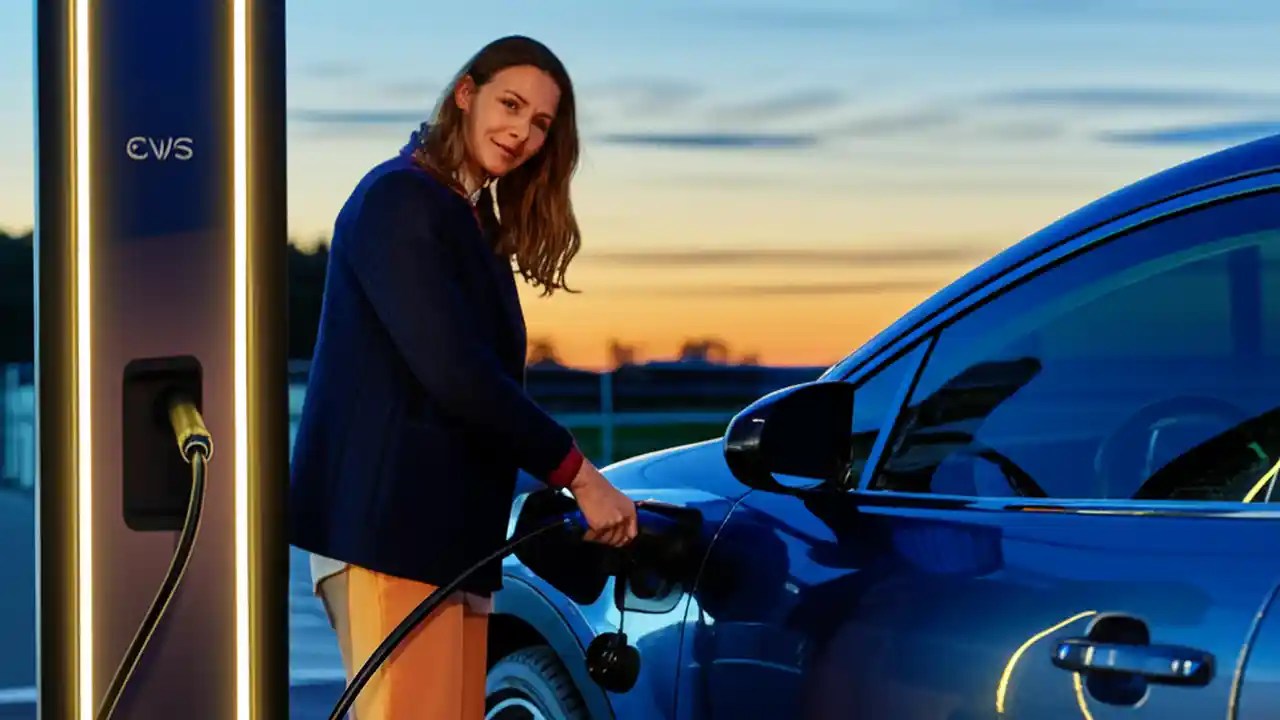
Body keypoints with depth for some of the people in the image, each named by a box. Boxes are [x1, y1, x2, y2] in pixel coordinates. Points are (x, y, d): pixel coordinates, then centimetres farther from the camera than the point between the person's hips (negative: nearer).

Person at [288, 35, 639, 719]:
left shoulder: (474, 223, 23)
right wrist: (578, 474, -14)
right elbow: (449, 370, -17)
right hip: (390, 526, -10)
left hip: (447, 528, 10)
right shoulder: (401, 199, -8)